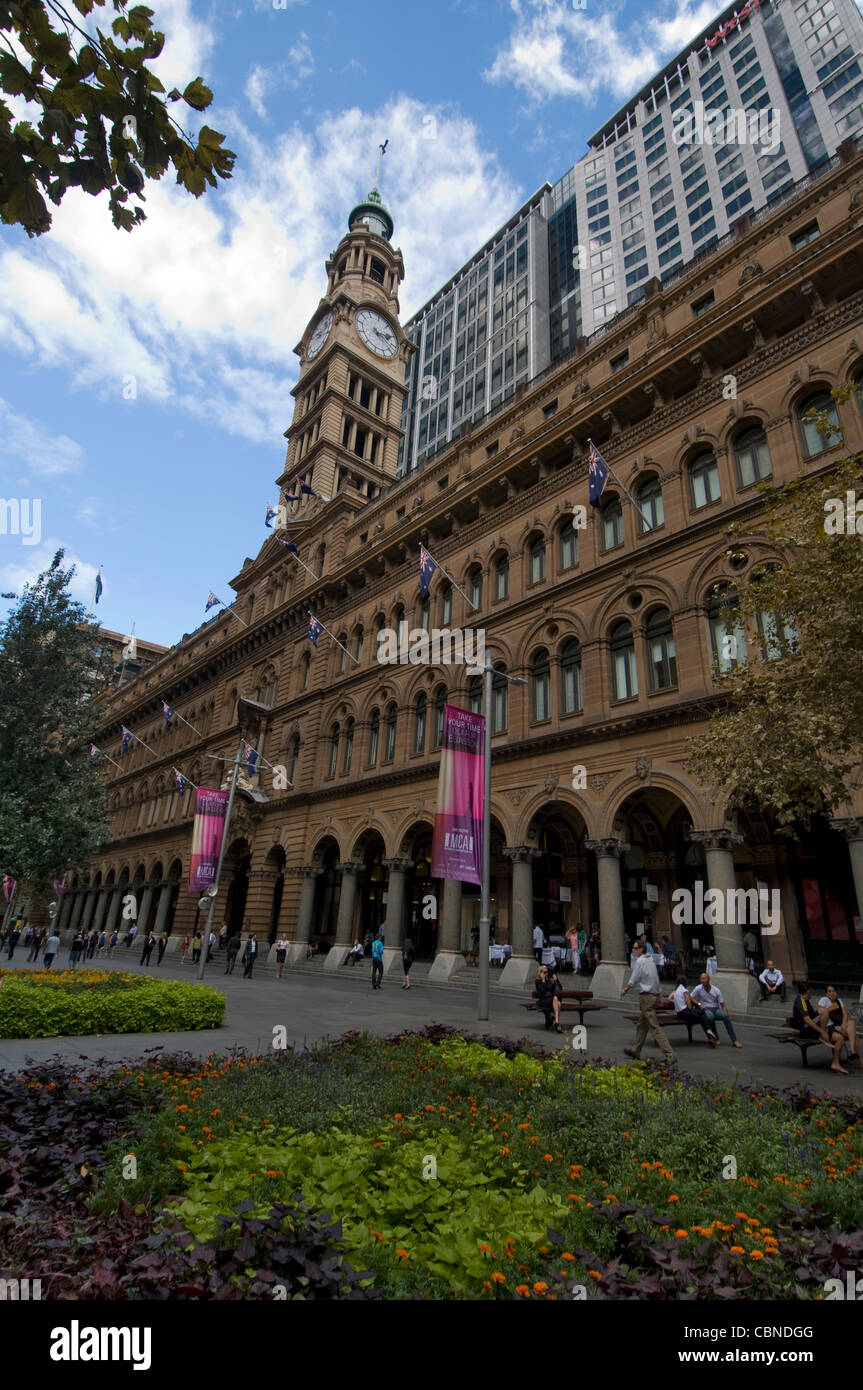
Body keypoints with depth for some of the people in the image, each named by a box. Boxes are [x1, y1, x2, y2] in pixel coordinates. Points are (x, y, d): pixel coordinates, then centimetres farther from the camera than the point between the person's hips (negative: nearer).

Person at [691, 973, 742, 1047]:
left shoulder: (716, 990, 0)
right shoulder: (698, 988, -3)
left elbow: (723, 1005, 3)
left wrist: (726, 1014, -12)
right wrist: (699, 1004, -15)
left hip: (716, 1009, 2)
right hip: (705, 1009, -2)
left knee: (725, 1016, -29)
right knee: (711, 1016, -37)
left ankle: (734, 1040, -25)